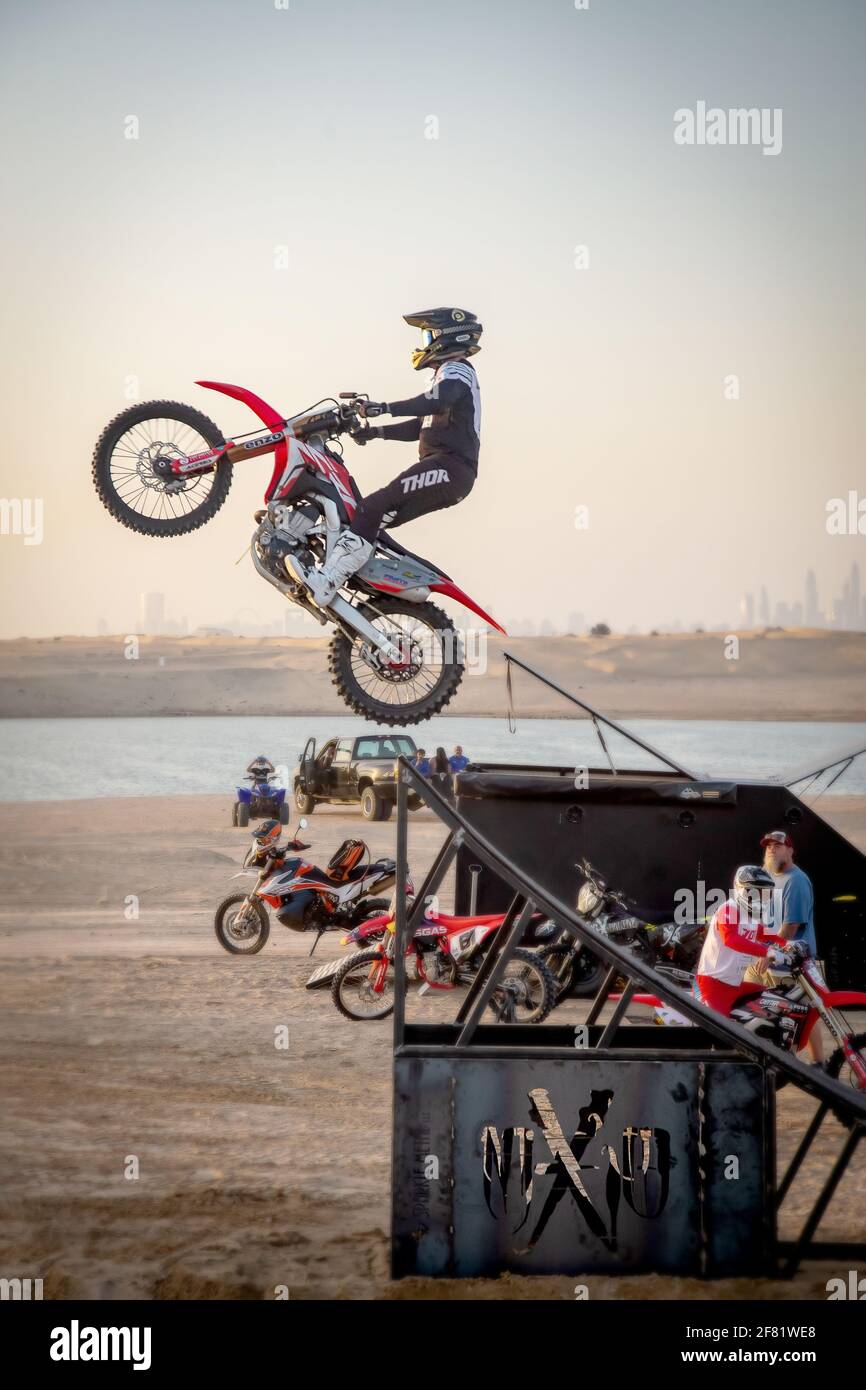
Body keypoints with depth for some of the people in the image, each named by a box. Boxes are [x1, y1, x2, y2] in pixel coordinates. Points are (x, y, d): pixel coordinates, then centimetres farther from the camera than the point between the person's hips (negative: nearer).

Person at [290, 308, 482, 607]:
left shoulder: (455, 369, -3)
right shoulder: (451, 373, 31)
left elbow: (438, 400, -26)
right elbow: (421, 425, 35)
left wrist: (384, 408, -34)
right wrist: (377, 431, 23)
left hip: (449, 466, -10)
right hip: (450, 472, 10)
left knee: (374, 508, -23)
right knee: (374, 515, 11)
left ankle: (325, 583, -35)